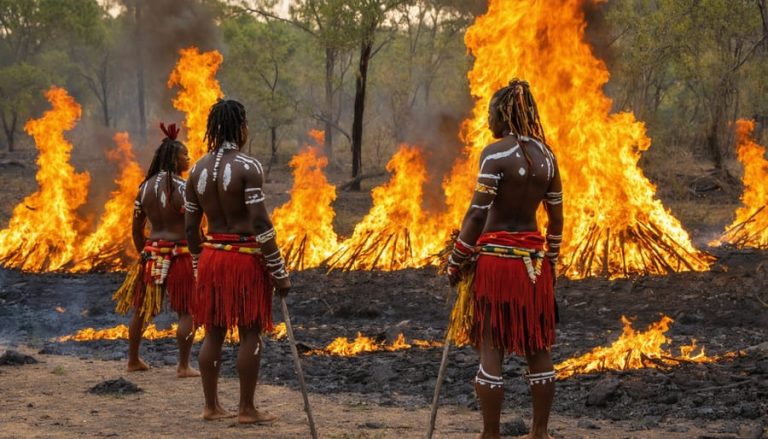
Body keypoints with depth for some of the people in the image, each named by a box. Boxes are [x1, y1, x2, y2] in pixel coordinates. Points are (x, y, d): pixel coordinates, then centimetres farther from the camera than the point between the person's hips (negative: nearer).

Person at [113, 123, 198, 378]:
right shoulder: (181, 188, -14)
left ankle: (133, 360, 28)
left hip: (151, 253, 7)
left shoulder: (145, 187, 6)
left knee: (141, 309, 17)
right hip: (178, 255, -7)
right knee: (187, 312, 3)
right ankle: (183, 367, 3)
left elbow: (136, 229, 10)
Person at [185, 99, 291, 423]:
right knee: (250, 335, 2)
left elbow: (191, 228, 10)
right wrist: (279, 273, -13)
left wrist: (200, 265, 21)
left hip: (211, 255, 6)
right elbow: (260, 224, -18)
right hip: (246, 257, -6)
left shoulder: (198, 169, 7)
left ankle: (211, 406, 18)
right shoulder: (248, 167, -13)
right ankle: (247, 410, 5)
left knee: (213, 332, 12)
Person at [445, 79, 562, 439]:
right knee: (537, 348, 11)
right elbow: (556, 219, 10)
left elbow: (477, 213, -15)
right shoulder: (546, 156, 7)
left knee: (491, 348, -1)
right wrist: (550, 261, 21)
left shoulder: (496, 152, -11)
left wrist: (456, 262, -8)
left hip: (495, 257, -6)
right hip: (534, 260, 6)